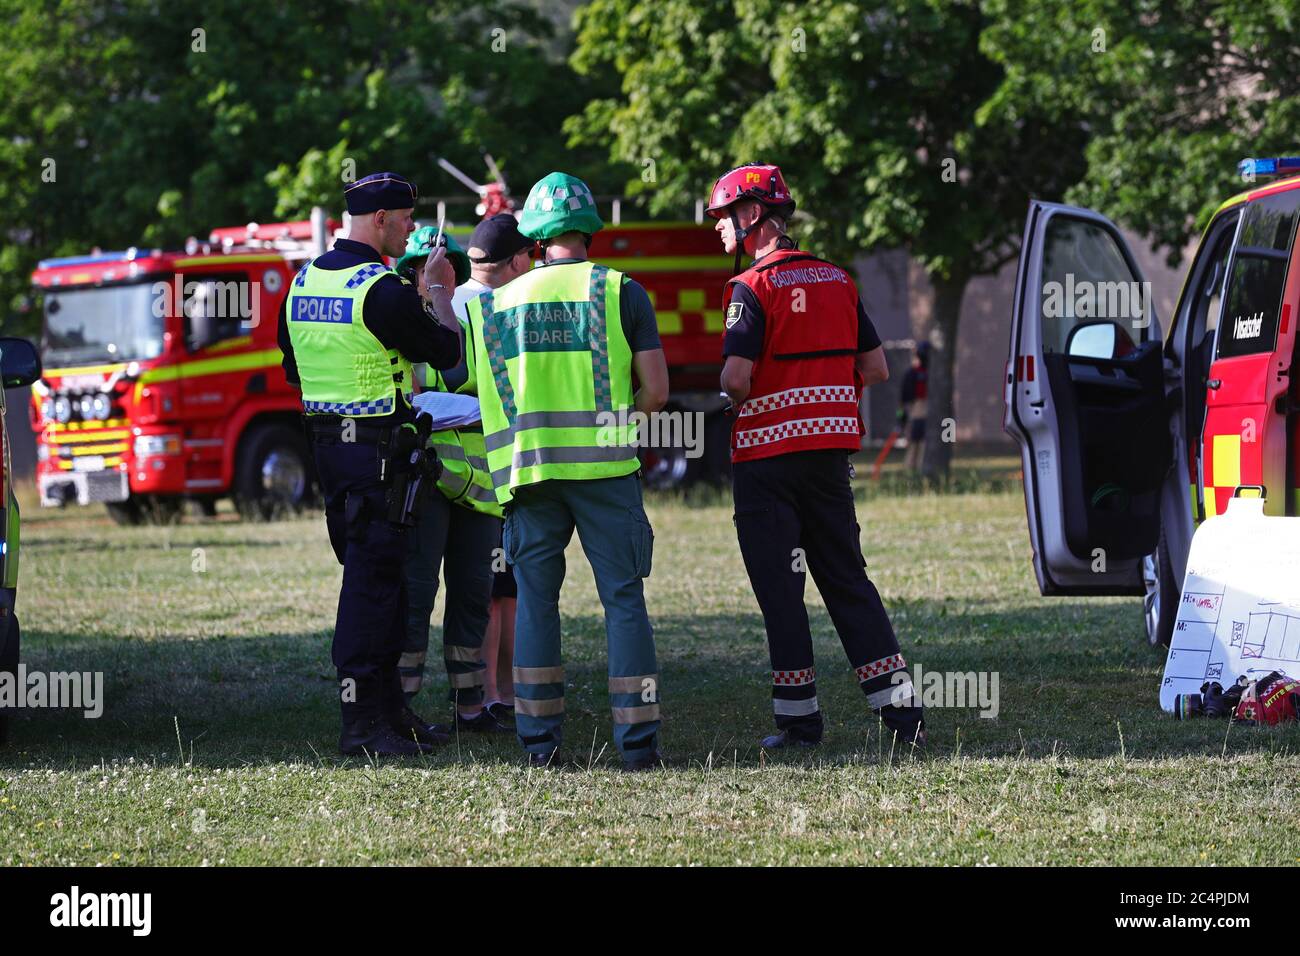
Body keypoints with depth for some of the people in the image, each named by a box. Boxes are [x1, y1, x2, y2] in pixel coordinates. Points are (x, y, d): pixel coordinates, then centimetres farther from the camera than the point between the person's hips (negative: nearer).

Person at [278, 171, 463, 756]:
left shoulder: (304, 281, 9)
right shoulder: (383, 292, -17)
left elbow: (293, 368, 20)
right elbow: (447, 351, -7)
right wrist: (440, 294, 10)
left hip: (325, 440, 9)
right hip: (376, 446, -9)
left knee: (378, 575, 16)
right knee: (372, 580, -6)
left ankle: (388, 707, 21)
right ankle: (361, 724, -7)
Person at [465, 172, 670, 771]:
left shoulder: (498, 303, 9)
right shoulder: (620, 292, 1)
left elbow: (492, 392, 7)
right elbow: (656, 390, -2)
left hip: (529, 467, 2)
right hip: (604, 465, -2)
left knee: (535, 598, 9)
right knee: (623, 598, 1)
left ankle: (539, 740, 7)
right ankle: (637, 740, -3)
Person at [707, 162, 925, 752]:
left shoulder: (753, 289, -12)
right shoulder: (837, 281, 9)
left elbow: (736, 377, -21)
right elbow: (875, 370, 11)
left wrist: (731, 396, 1)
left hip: (767, 454, -6)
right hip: (831, 447, 6)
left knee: (779, 589, 1)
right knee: (847, 580, 11)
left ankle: (798, 717, 3)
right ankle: (899, 708, 4)